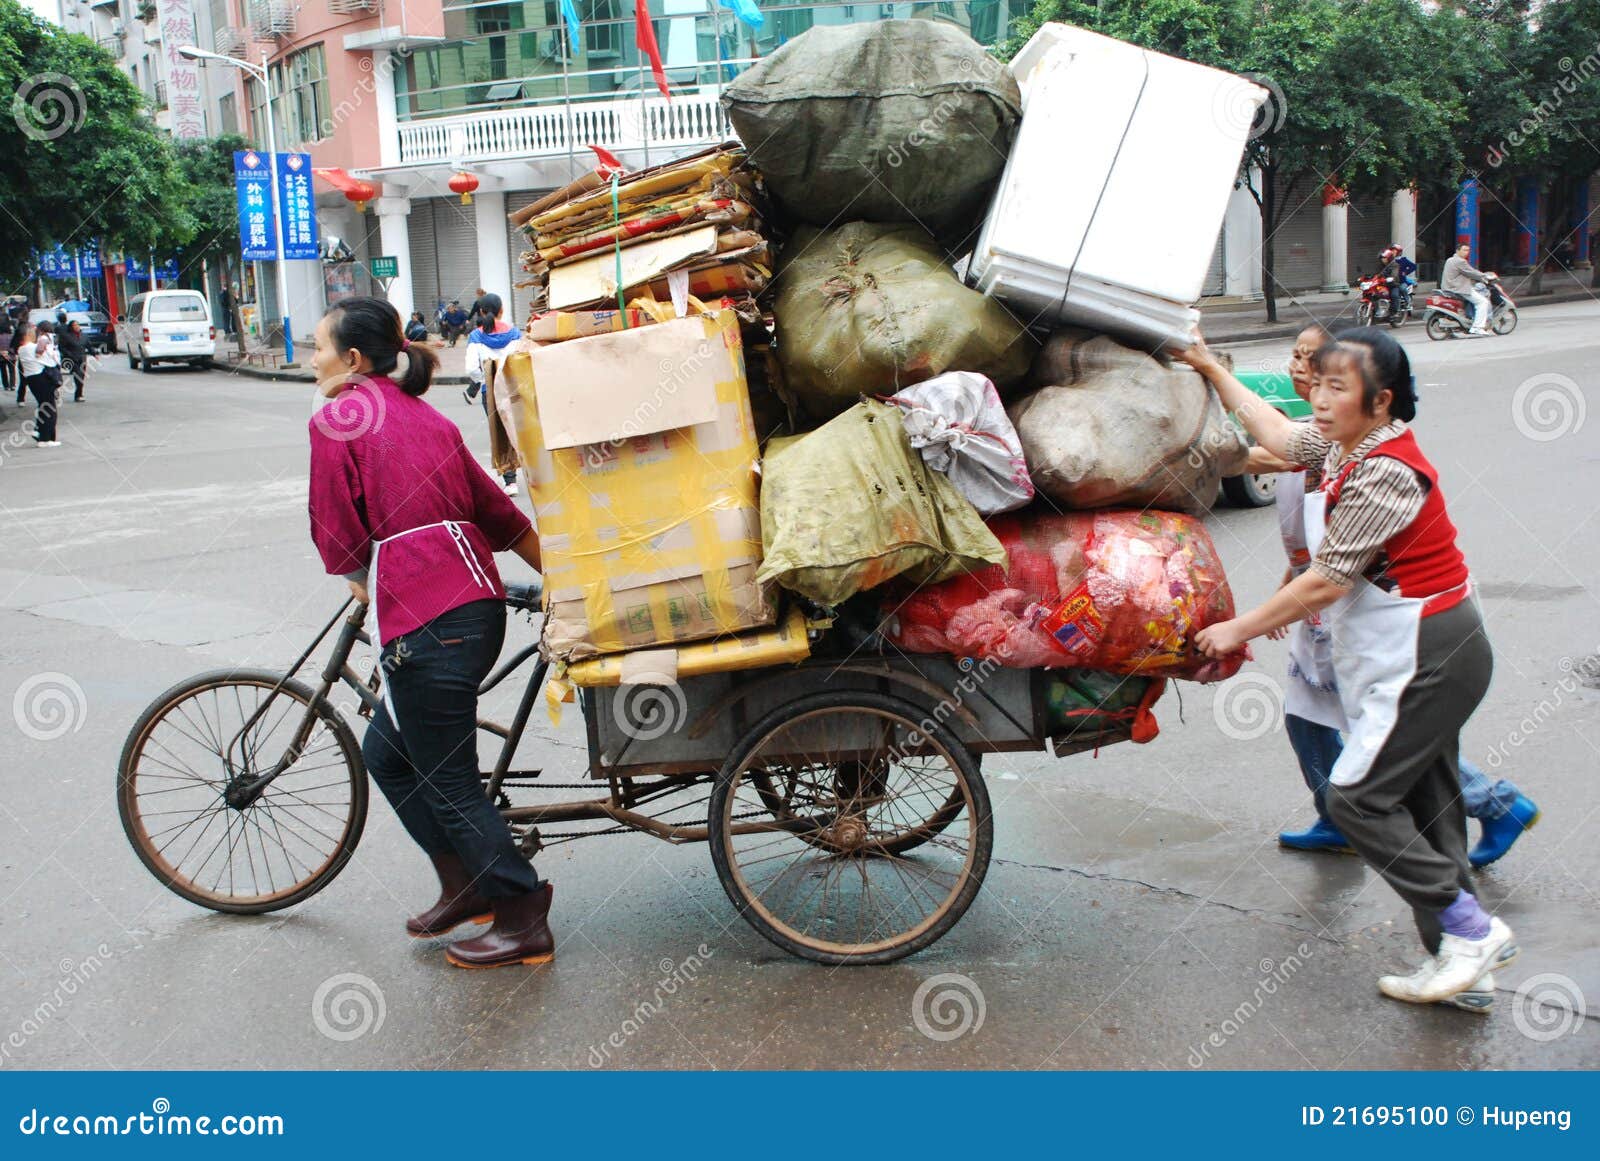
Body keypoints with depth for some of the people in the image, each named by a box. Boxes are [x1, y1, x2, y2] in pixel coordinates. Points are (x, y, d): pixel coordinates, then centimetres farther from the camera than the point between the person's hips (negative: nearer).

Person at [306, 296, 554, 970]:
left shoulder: (337, 420, -4)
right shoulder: (424, 416, 18)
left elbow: (339, 537, -3)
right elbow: (499, 513, 19)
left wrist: (364, 589, 17)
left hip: (423, 623, -8)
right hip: (480, 604, 8)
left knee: (447, 780, 4)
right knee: (387, 752, 22)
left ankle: (523, 923, 11)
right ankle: (467, 886, 29)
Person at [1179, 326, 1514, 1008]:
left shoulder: (1386, 473, -22)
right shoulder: (1347, 445, 5)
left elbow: (1324, 584, -21)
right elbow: (1278, 436, 22)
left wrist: (1237, 631, -13)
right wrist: (1212, 369, 25)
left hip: (1426, 659, -10)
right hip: (1424, 653, 10)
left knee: (1357, 798, -7)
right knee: (1423, 804, 11)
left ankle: (1470, 929, 0)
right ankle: (1459, 954, 16)